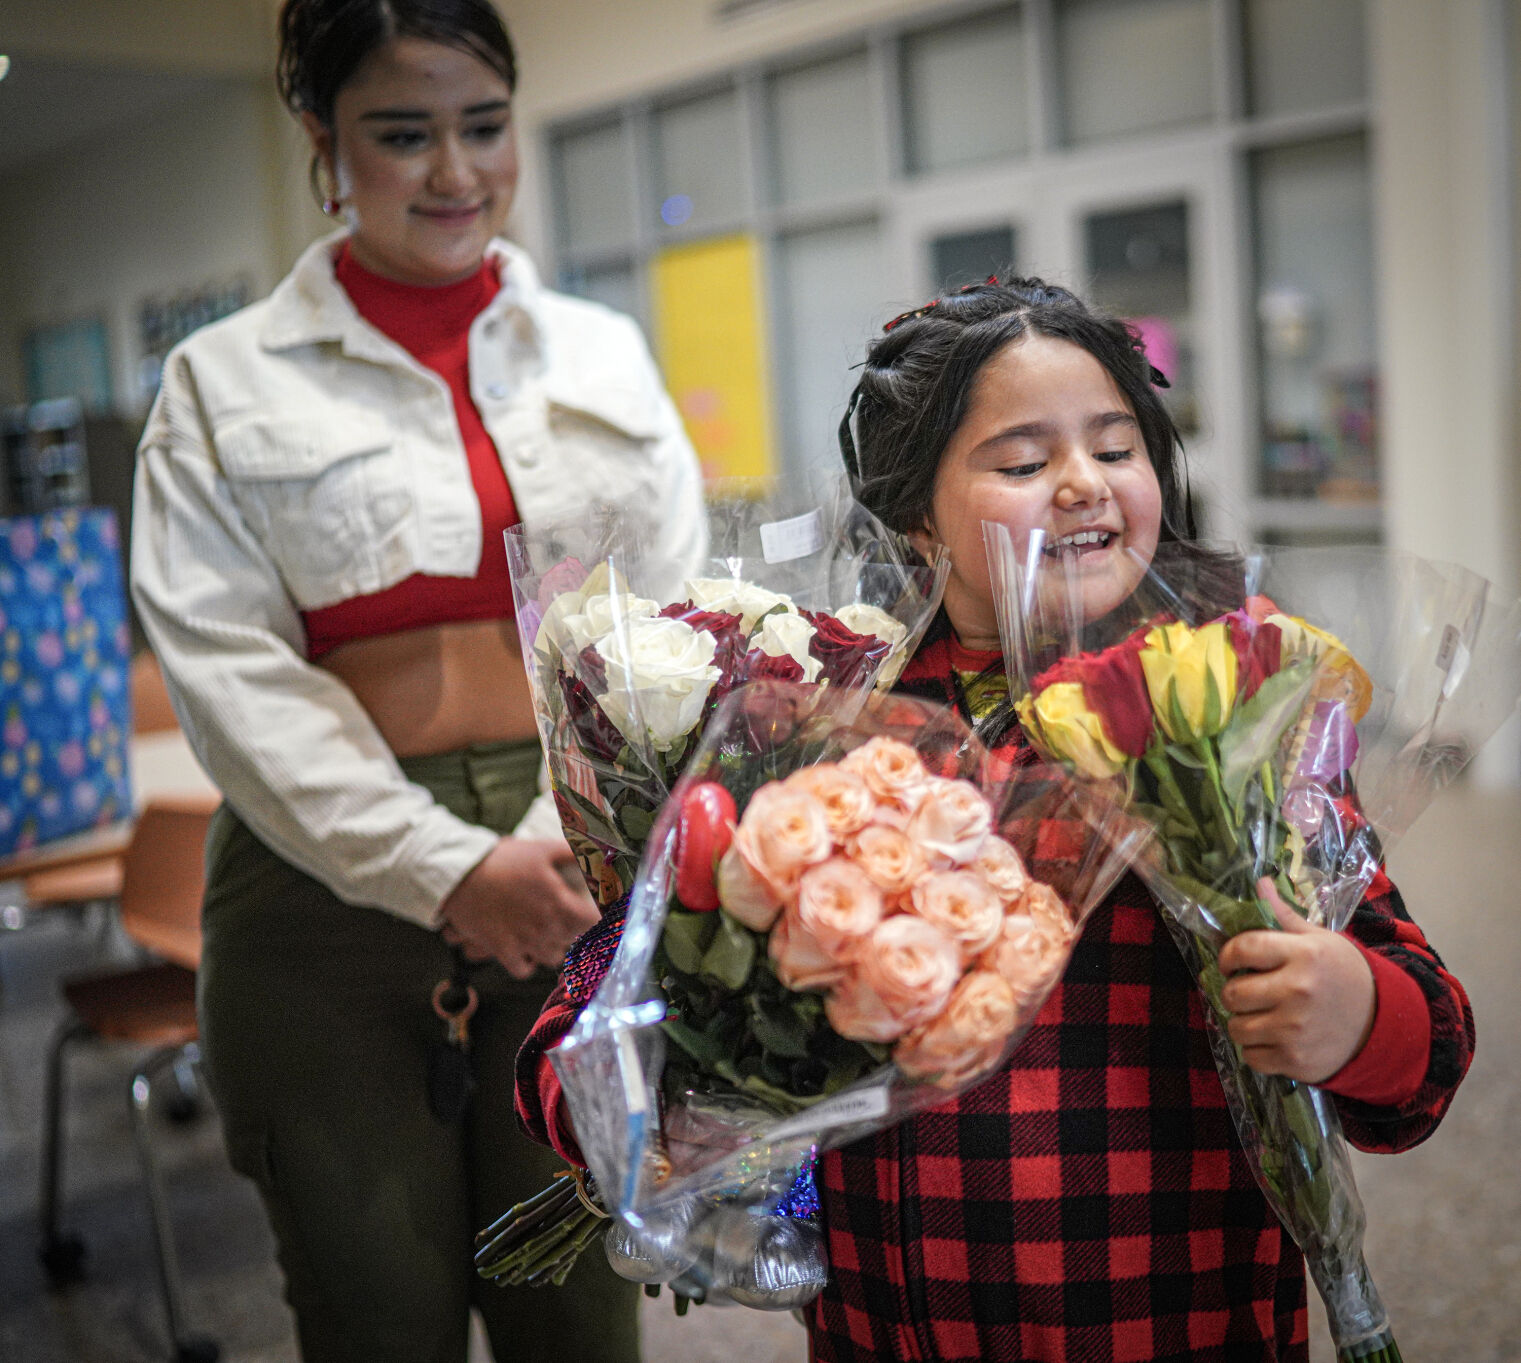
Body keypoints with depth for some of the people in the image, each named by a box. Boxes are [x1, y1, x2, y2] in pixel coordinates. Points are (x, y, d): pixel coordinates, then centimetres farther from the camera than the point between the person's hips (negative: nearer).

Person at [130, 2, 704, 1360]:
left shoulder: (604, 355, 12)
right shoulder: (223, 383, 5)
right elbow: (226, 665, -4)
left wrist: (565, 843, -10)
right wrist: (447, 869, -13)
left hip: (579, 875, 2)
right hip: (333, 884, -1)